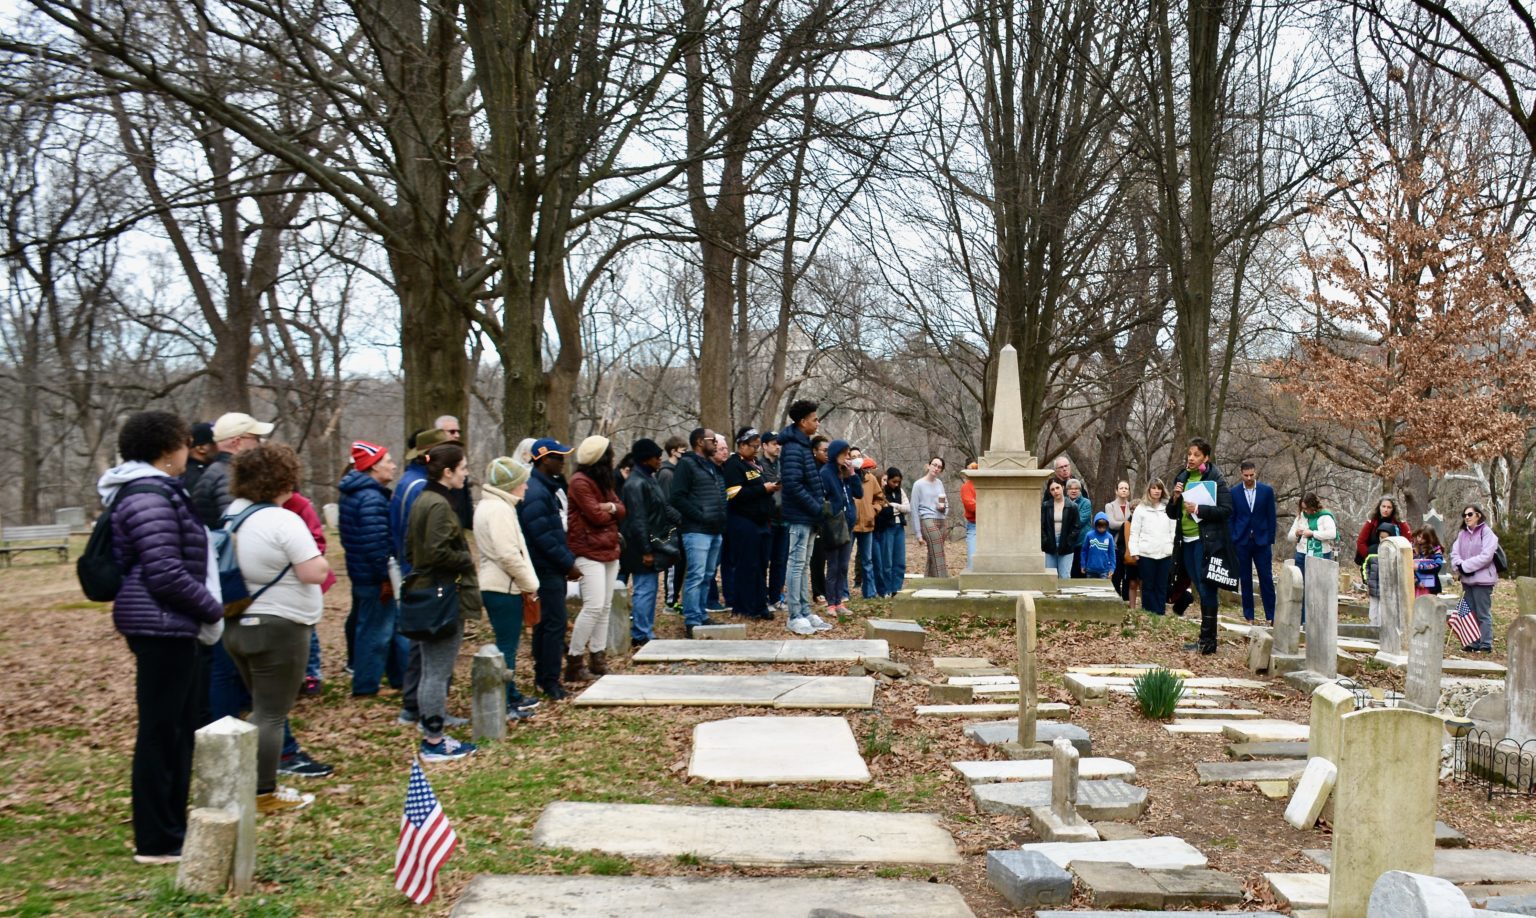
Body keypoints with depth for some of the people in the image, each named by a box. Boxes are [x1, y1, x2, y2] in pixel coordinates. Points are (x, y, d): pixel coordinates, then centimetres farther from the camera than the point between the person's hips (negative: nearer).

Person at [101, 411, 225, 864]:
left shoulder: (159, 490, 16)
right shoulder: (149, 495, -17)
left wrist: (204, 609, 16)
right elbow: (165, 573, -22)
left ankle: (172, 828, 25)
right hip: (161, 625, -10)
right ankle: (155, 841, 4)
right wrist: (213, 608, -10)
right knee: (160, 733, -3)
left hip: (172, 625, 10)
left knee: (181, 729, 16)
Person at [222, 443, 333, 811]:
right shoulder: (282, 520, -19)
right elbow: (315, 573, -20)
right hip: (279, 628, -8)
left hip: (237, 625, 8)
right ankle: (264, 795, 4)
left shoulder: (231, 515, 6)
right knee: (271, 714, -1)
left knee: (262, 708, 20)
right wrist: (321, 561, -1)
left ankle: (260, 783, 24)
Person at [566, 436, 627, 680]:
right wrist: (612, 512, 3)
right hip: (588, 551, -9)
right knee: (594, 605, -15)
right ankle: (574, 661, -9)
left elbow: (621, 510, 10)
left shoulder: (605, 481, 18)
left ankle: (598, 659, 13)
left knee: (605, 607, 8)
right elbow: (596, 515, -17)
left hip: (609, 550, 9)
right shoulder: (580, 482, -12)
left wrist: (611, 507, -11)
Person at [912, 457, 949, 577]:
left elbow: (946, 503, 26)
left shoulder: (939, 483, 15)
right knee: (938, 555, -16)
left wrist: (944, 507, -1)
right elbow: (915, 510, -1)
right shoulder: (919, 485, 0)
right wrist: (919, 534, -4)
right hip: (928, 521, -5)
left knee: (932, 556, 3)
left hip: (942, 521, 5)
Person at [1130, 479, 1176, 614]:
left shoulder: (1168, 508, 8)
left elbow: (1173, 530, 8)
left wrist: (1172, 547, 2)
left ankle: (1160, 613, 9)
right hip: (1146, 553, -2)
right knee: (1148, 586, 3)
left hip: (1165, 553, 2)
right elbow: (1134, 532, 1)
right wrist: (1134, 552, -5)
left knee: (1162, 586, 5)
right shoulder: (1141, 509, 3)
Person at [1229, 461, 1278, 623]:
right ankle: (1248, 616, 10)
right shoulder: (1234, 493, 1)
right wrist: (1232, 541, -1)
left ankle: (1271, 616, 4)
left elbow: (1271, 517, 4)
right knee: (1245, 580, 4)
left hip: (1262, 541, 0)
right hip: (1242, 542, 0)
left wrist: (1271, 540, 0)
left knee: (1266, 579, -1)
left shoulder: (1267, 491, 2)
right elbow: (1231, 518, 5)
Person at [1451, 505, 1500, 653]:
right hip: (1466, 579, 7)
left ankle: (1486, 645, 2)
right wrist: (1459, 566, -14)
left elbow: (1486, 556, -17)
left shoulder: (1486, 532, -9)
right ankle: (1474, 643, 20)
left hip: (1482, 579, -7)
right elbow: (1454, 553, 6)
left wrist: (1465, 566, -17)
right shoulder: (1462, 534, 11)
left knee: (1483, 614, -3)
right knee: (1470, 613, 12)